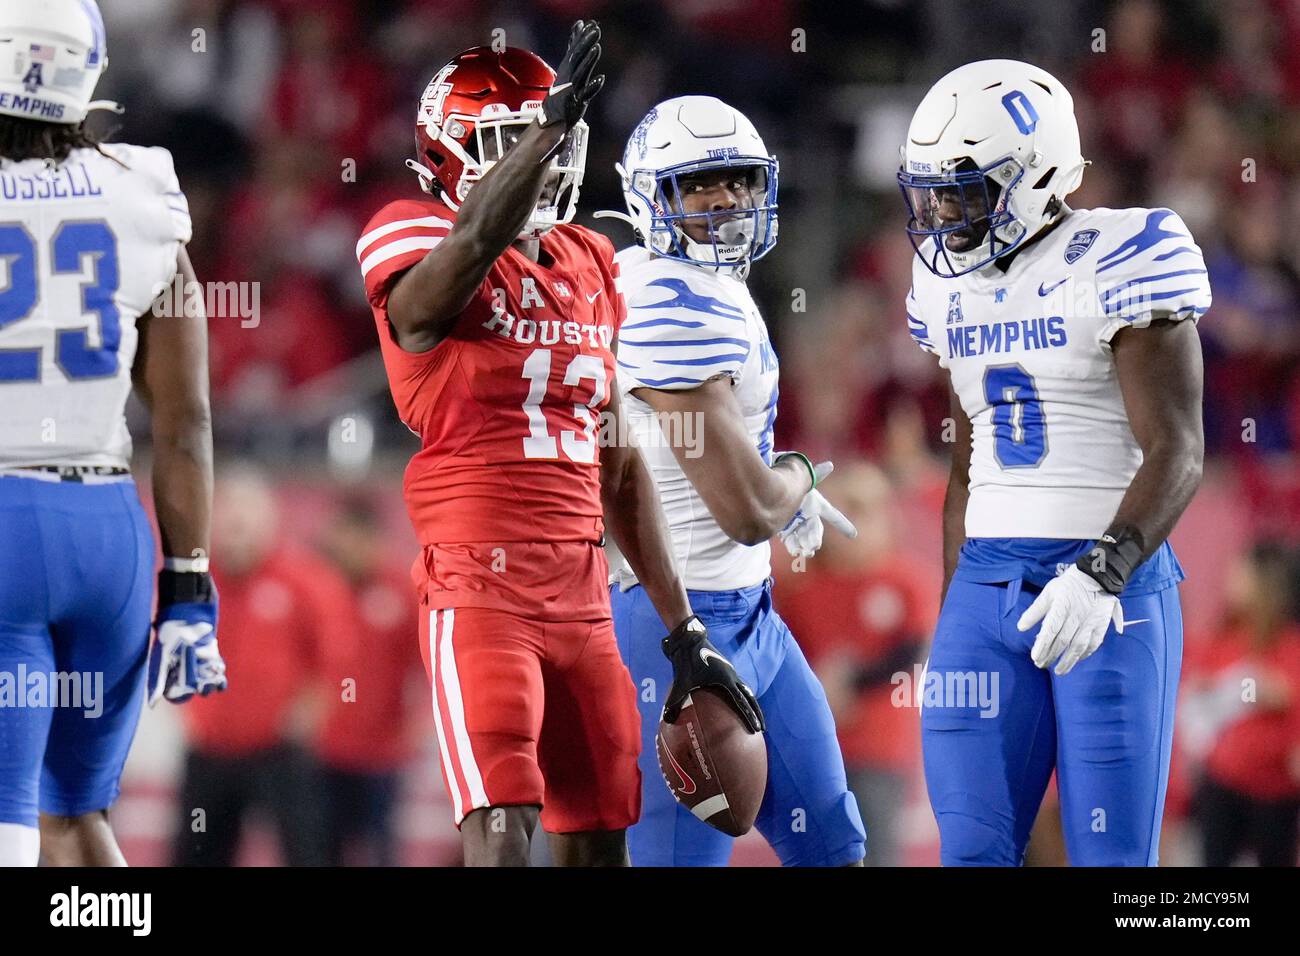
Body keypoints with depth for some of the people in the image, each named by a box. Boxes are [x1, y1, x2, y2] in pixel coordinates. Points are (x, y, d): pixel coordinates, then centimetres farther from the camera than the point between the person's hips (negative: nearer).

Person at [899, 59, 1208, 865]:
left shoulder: (1117, 263, -10)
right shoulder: (955, 285, 11)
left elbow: (1177, 455, -15)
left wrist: (1100, 575, -28)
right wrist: (952, 617, 20)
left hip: (1113, 586, -6)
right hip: (989, 585, 6)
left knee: (1111, 853, -4)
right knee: (972, 845, 1)